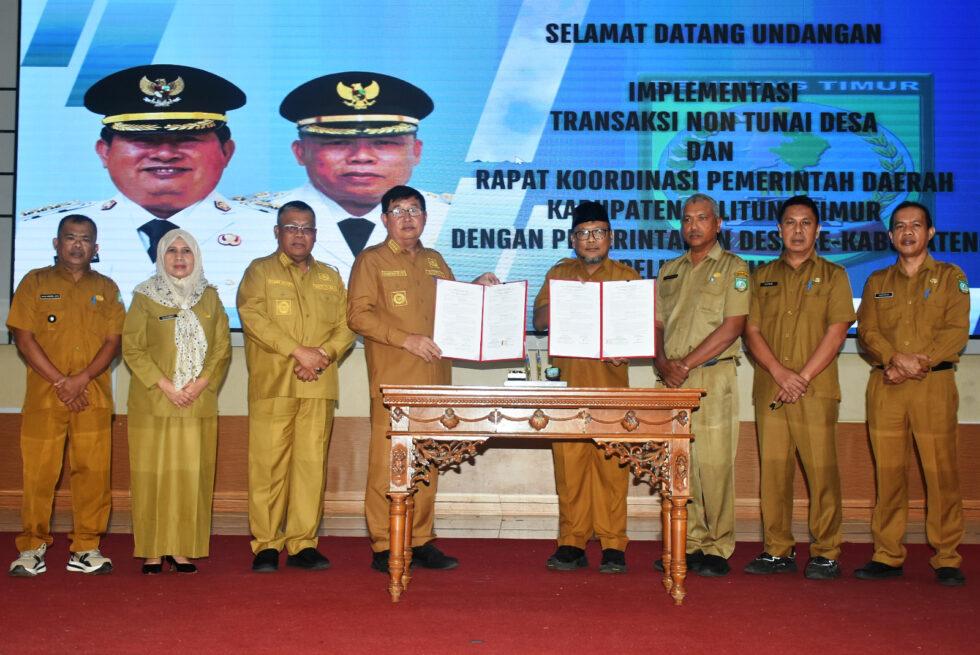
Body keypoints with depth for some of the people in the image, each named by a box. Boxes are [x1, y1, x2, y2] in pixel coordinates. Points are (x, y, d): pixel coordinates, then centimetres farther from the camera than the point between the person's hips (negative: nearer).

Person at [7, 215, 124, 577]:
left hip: (93, 396, 1)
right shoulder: (35, 282, 8)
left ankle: (85, 549, 7)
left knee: (93, 471, -1)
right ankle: (31, 547, 8)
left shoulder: (106, 288, 13)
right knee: (38, 471, -2)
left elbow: (114, 340, 5)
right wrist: (60, 382, -9)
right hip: (44, 395, -1)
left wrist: (82, 379, -10)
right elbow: (23, 337, 0)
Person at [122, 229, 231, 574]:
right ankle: (152, 550, 4)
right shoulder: (145, 296, 3)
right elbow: (132, 348, -2)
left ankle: (183, 549, 5)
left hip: (199, 402, 2)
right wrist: (164, 385, -12)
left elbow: (222, 346, 6)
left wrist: (201, 383, -8)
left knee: (192, 474, 0)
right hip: (153, 402, -2)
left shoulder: (209, 296, 10)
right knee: (153, 472, -1)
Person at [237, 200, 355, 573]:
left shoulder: (330, 278, 20)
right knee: (268, 464, -5)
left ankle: (302, 544, 6)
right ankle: (265, 545, 3)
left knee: (312, 464, 0)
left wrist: (323, 355, -8)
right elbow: (253, 317, -7)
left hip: (319, 387, 3)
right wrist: (298, 351, -14)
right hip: (272, 385, -3)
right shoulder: (259, 272, 9)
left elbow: (346, 326, 12)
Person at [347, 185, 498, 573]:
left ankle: (421, 541, 15)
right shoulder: (371, 260, 2)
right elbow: (358, 314, -7)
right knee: (388, 461, -6)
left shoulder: (435, 261, 19)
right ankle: (383, 548, 1)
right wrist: (406, 339, -16)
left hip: (434, 378, 6)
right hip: (392, 380, -5)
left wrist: (476, 288, 8)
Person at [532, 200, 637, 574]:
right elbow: (539, 321, 9)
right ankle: (571, 543, 7)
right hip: (567, 381, 2)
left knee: (611, 464, -4)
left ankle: (613, 546, 3)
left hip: (611, 382, -1)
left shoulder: (627, 277, 11)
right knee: (568, 463, 0)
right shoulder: (559, 274, 16)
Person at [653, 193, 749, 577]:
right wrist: (662, 362, -4)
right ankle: (691, 544, 12)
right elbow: (657, 323, 16)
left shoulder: (732, 268, 3)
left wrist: (686, 363, -12)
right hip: (673, 380, 5)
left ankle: (718, 550, 2)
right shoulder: (669, 271, 19)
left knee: (714, 464, -6)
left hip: (713, 377, -5)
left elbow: (732, 326, -8)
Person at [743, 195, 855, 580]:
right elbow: (752, 331, 6)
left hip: (816, 391, -3)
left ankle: (826, 554, 4)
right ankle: (778, 551, 11)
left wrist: (802, 378, -11)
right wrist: (781, 375, -8)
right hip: (769, 389, 3)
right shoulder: (763, 276, 16)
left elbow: (837, 332, -2)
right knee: (773, 470, 3)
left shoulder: (833, 275, 9)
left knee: (821, 471, -5)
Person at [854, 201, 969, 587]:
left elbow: (957, 331, -1)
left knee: (940, 472, -4)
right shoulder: (877, 282, 18)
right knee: (888, 473, 2)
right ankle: (887, 556, 8)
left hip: (934, 385, -2)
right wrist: (896, 358, -13)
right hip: (884, 387, 2)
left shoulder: (950, 277, 10)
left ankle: (947, 559, 3)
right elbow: (866, 331, 5)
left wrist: (919, 363, -14)